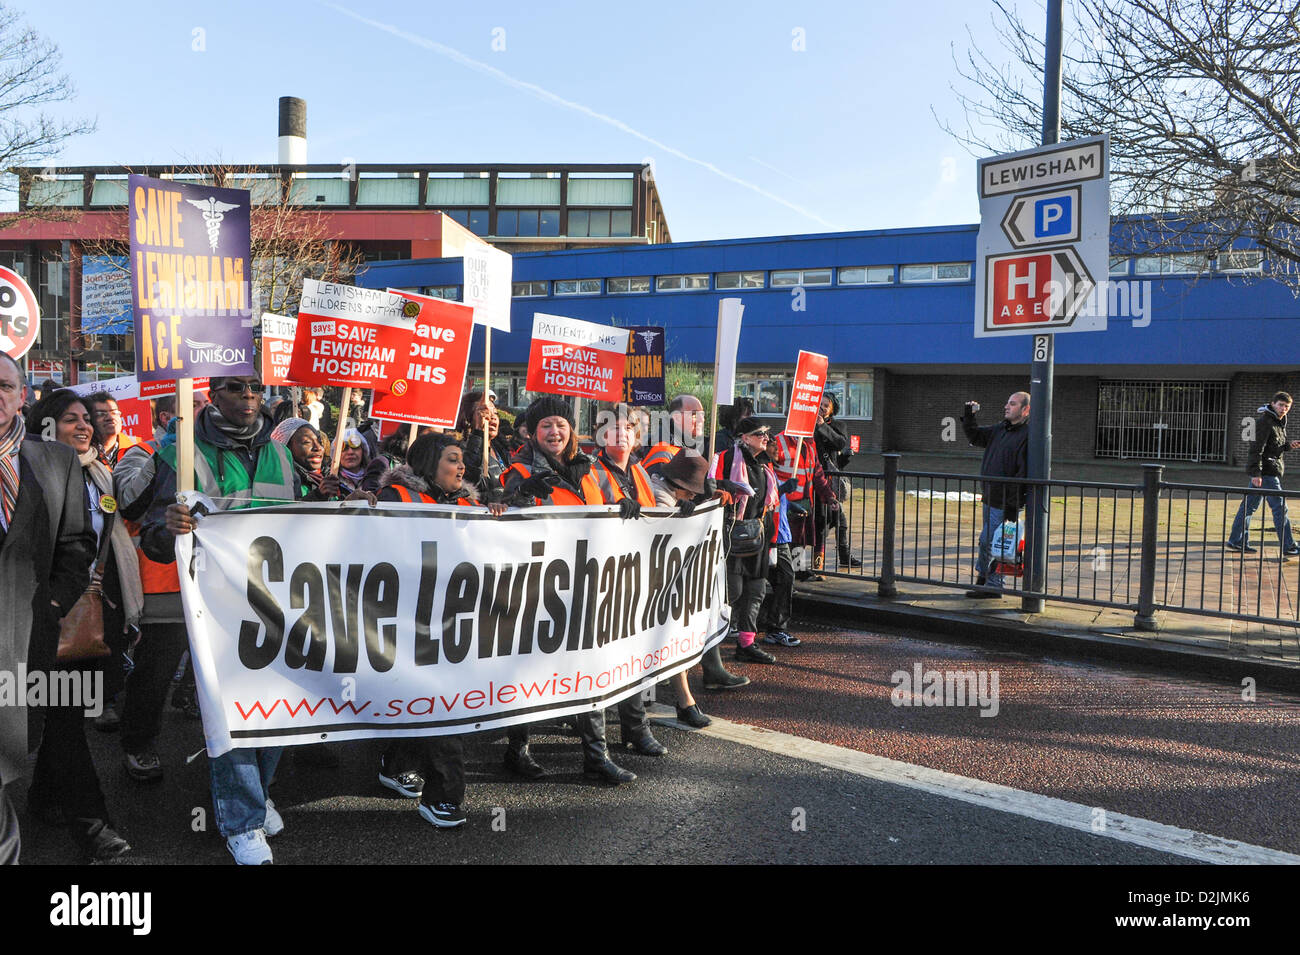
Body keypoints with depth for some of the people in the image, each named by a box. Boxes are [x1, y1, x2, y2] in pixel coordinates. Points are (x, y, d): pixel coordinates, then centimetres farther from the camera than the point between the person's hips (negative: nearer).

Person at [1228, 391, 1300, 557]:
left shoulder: (1279, 422, 16)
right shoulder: (1264, 422, -14)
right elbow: (1257, 448, -19)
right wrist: (1256, 473, -24)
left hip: (1271, 470, 10)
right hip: (1266, 471, -10)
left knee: (1250, 505, 12)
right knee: (1280, 508, -7)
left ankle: (1236, 541, 17)